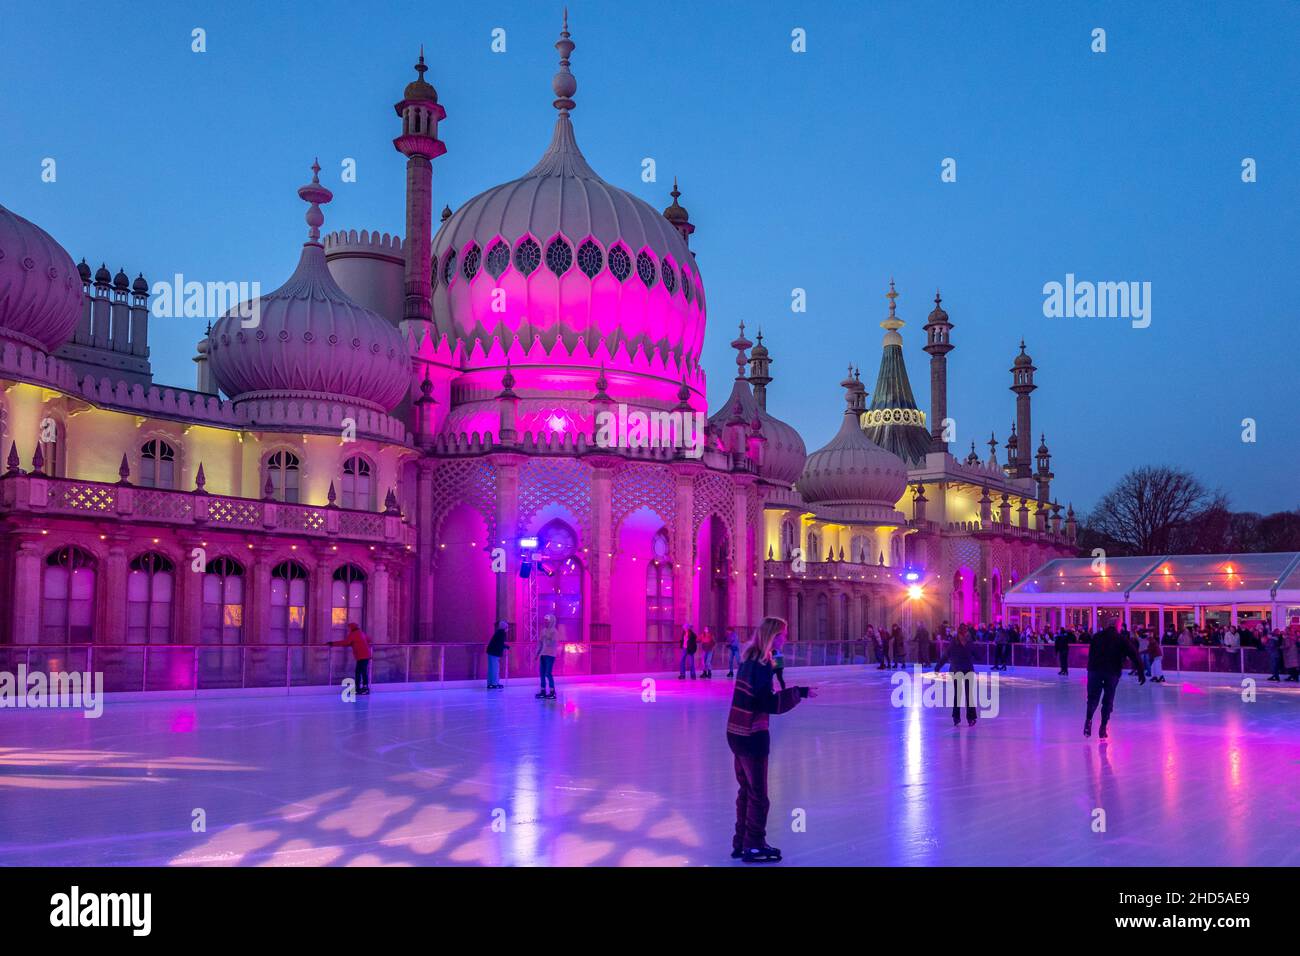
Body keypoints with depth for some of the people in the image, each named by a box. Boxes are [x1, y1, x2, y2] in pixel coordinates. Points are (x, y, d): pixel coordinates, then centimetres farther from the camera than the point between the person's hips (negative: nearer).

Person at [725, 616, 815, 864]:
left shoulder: (750, 660, 8)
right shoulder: (761, 665, -18)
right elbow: (770, 704, -22)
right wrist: (800, 692, -18)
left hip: (737, 733, 9)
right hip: (752, 736, -9)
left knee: (746, 789, 18)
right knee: (758, 794, 3)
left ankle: (741, 843, 27)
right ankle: (753, 847, 12)